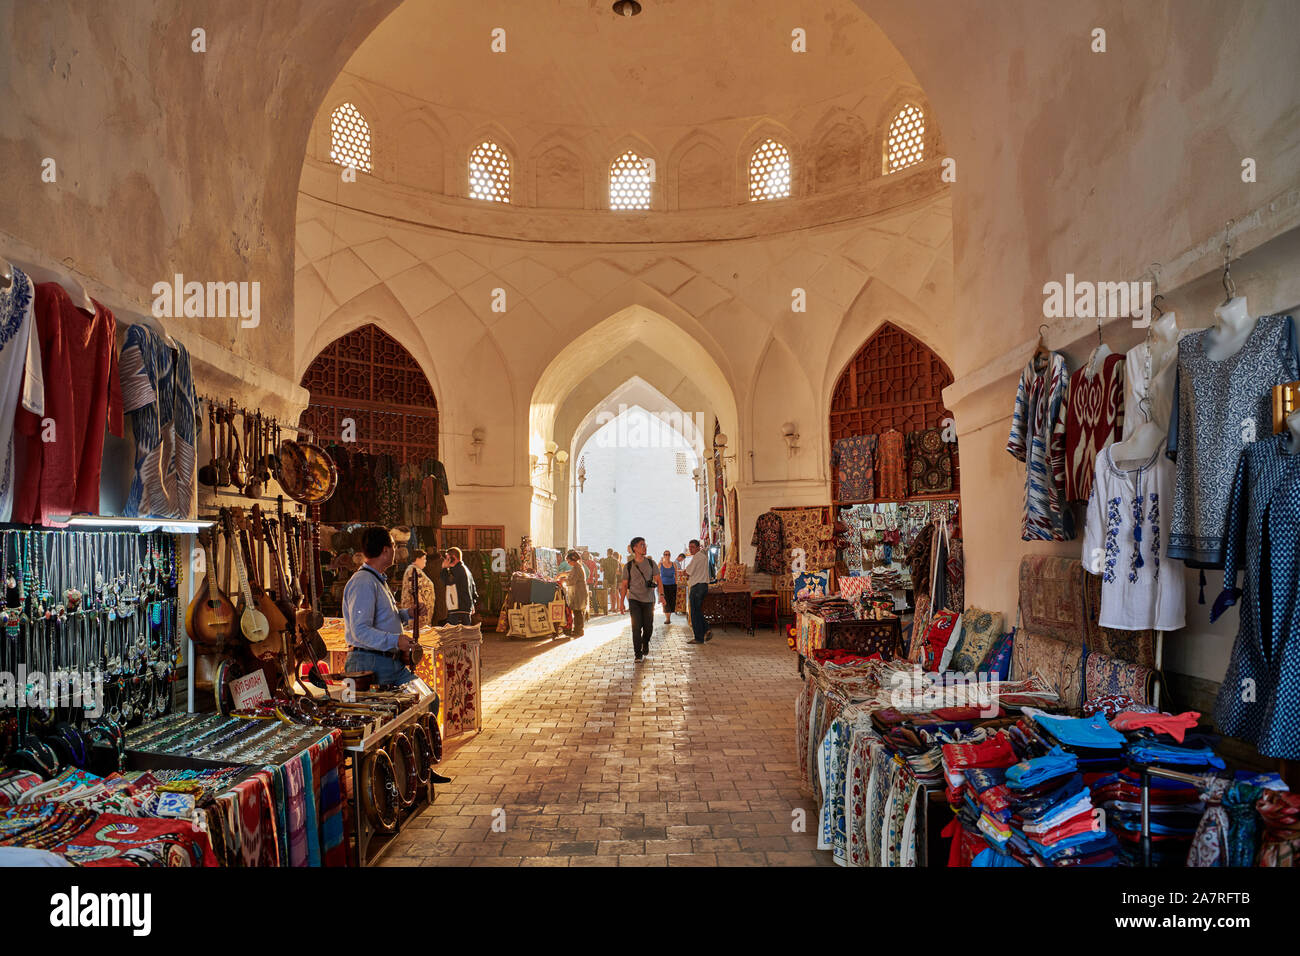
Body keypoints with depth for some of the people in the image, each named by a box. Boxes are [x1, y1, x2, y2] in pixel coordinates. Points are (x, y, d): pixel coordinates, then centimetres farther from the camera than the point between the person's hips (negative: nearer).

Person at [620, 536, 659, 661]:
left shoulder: (651, 563, 4)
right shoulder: (628, 566, 1)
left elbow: (658, 580, 4)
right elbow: (624, 585, 6)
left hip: (649, 600, 2)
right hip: (634, 599, -2)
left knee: (648, 626, 6)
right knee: (636, 626, -9)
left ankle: (645, 643, 36)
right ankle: (638, 653, 0)